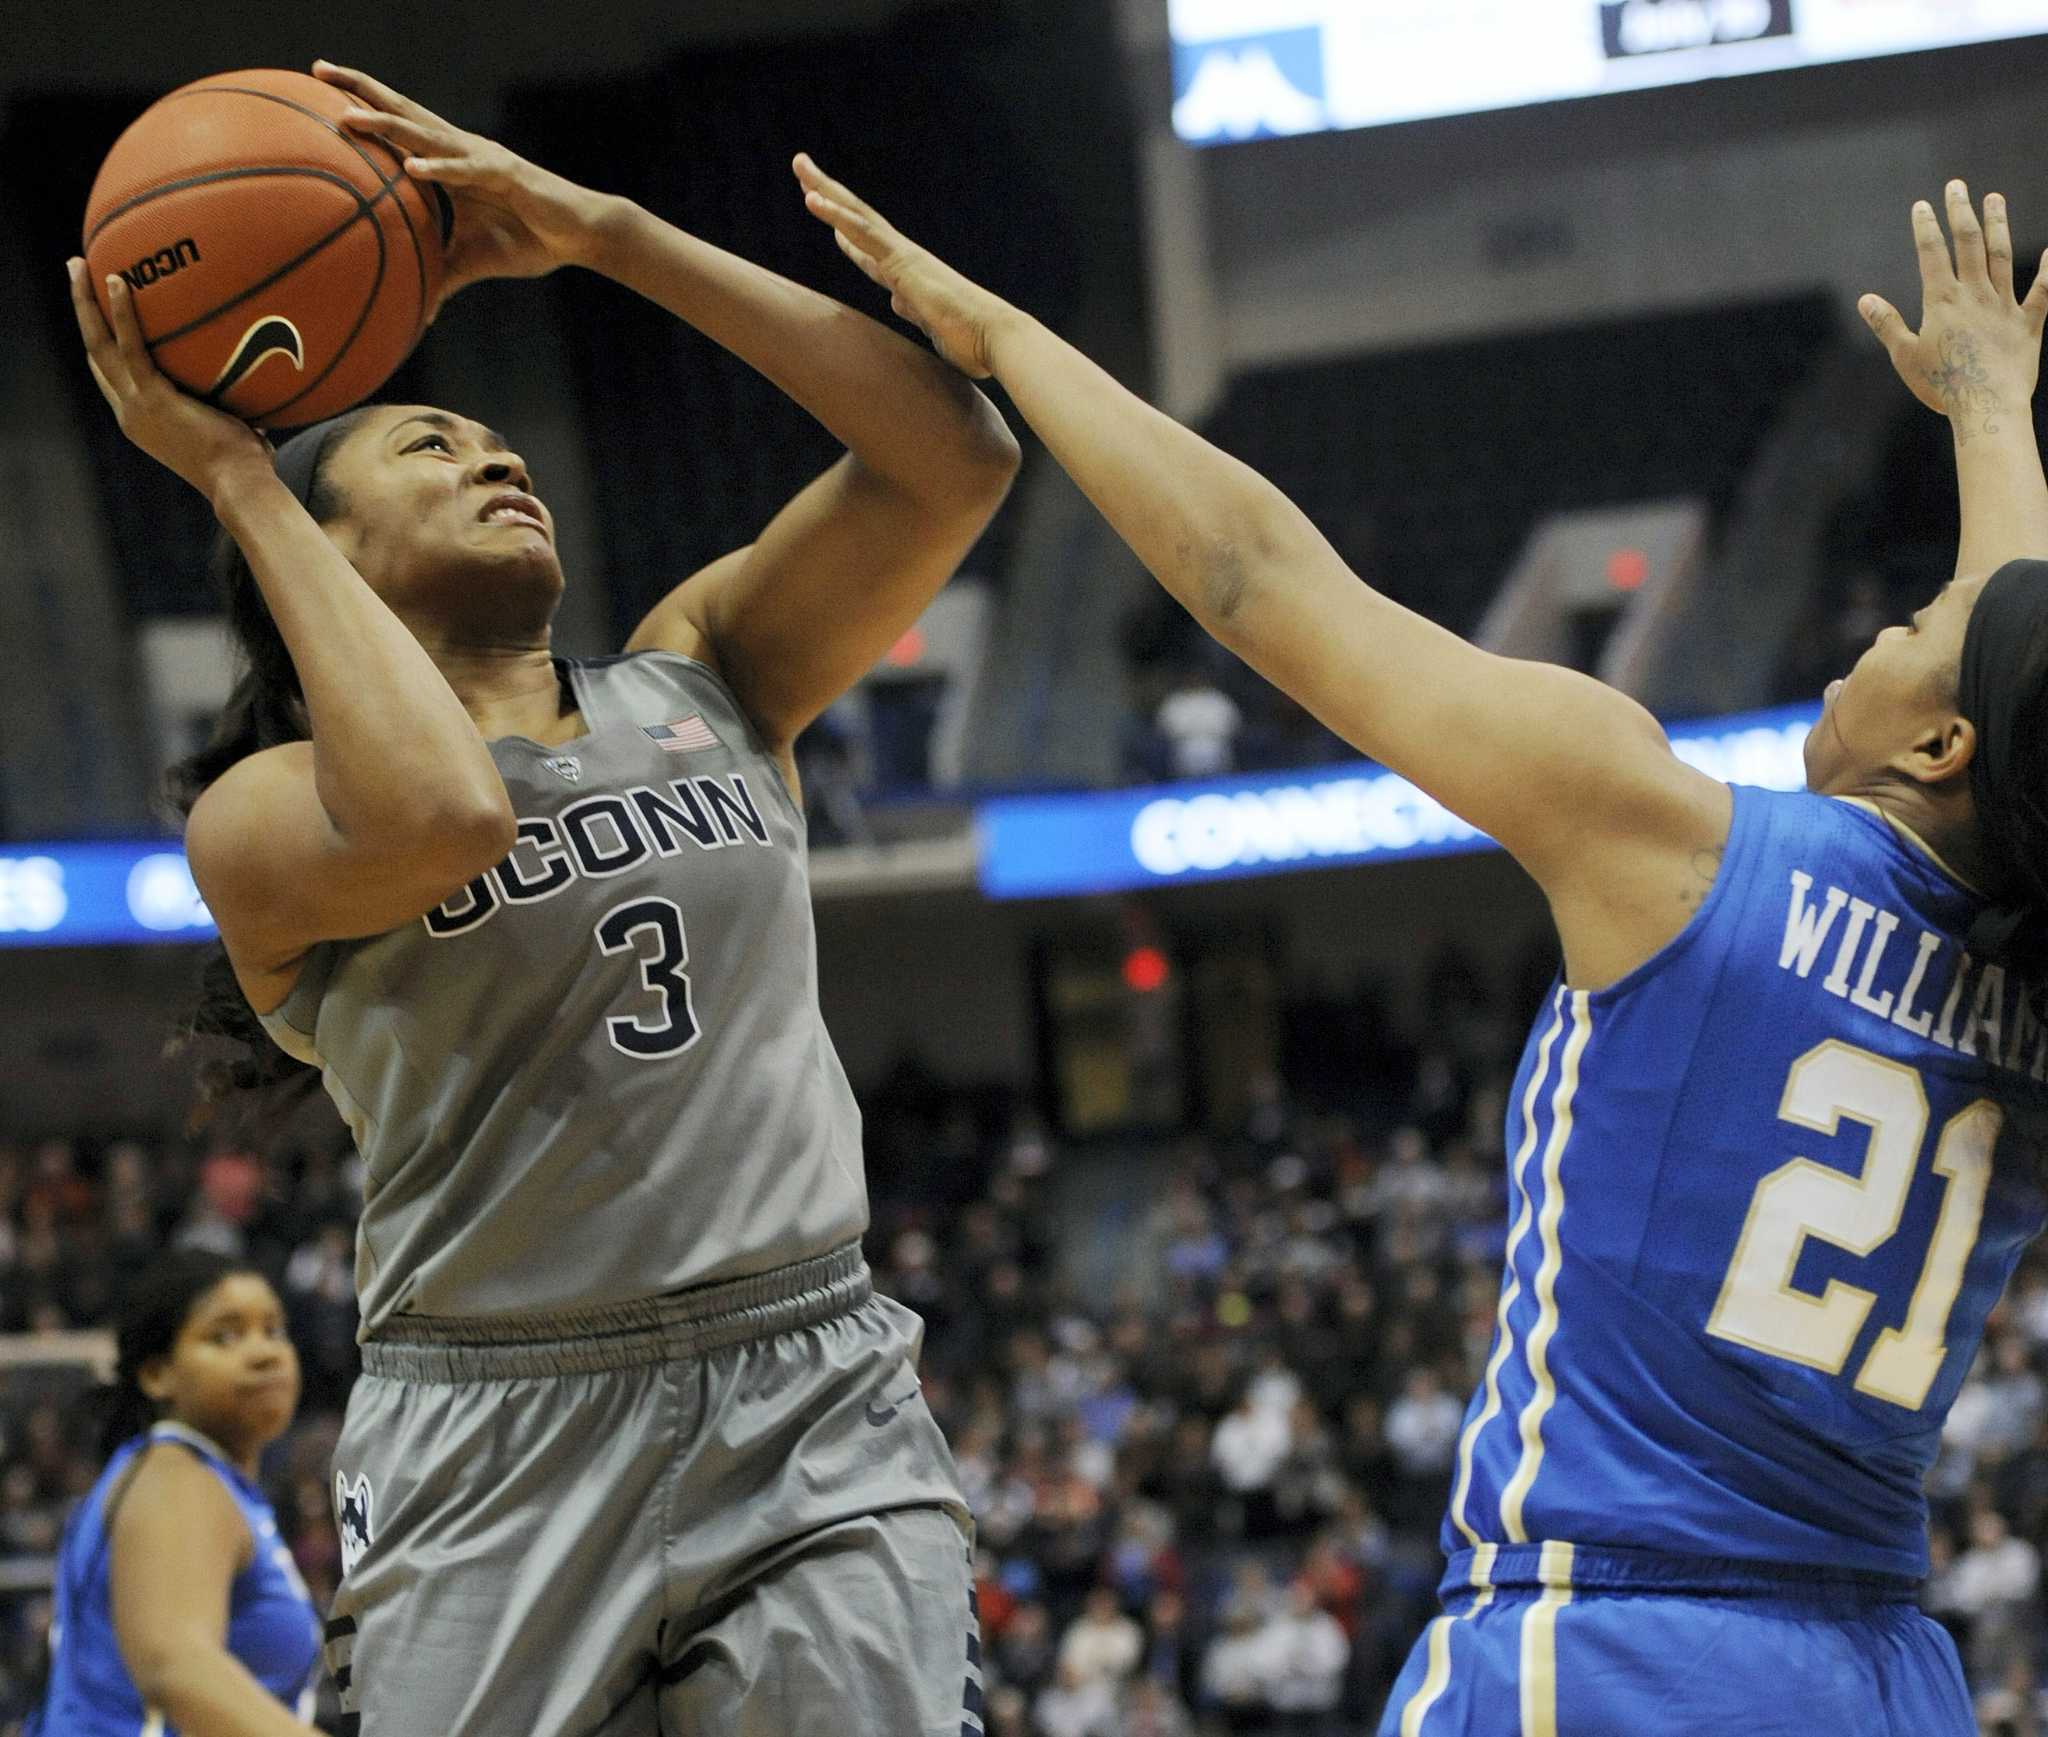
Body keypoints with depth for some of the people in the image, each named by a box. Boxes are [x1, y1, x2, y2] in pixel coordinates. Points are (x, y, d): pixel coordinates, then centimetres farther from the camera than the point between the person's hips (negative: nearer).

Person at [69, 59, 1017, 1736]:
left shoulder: (704, 679, 15)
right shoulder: (268, 809, 2)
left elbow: (953, 452, 3)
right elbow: (440, 815, -22)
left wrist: (597, 227, 1)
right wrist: (240, 482, -9)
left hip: (817, 1413, 3)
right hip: (505, 1453, -2)